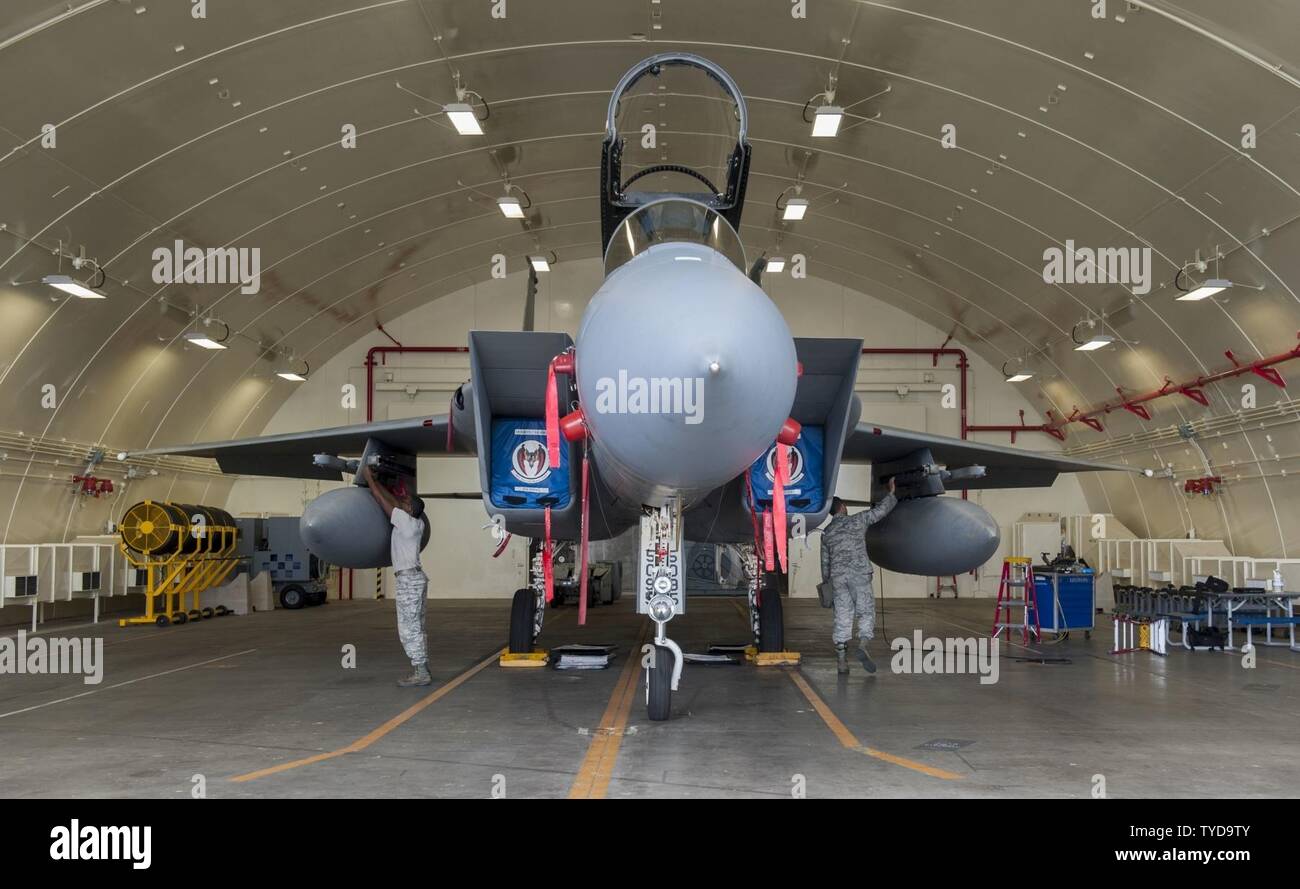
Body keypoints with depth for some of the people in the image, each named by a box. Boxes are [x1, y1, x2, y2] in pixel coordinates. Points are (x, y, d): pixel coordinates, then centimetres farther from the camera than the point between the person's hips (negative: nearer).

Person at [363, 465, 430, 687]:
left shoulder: (404, 520, -10)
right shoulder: (417, 523, 11)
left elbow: (381, 500, -4)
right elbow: (393, 499, 20)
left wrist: (369, 478, 7)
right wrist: (375, 480, 24)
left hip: (408, 579, -9)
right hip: (416, 577, 9)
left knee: (408, 629, -7)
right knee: (416, 628, 11)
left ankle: (420, 673, -7)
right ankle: (422, 671, 13)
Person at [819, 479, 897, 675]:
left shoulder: (826, 532, 13)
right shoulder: (857, 520, 2)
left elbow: (825, 561, 17)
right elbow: (881, 510, 7)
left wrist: (826, 582, 26)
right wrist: (891, 492, 22)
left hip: (838, 577, 3)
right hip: (859, 572, -3)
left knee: (842, 616, 5)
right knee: (866, 611, 2)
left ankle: (841, 658, 2)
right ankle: (862, 645, -20)